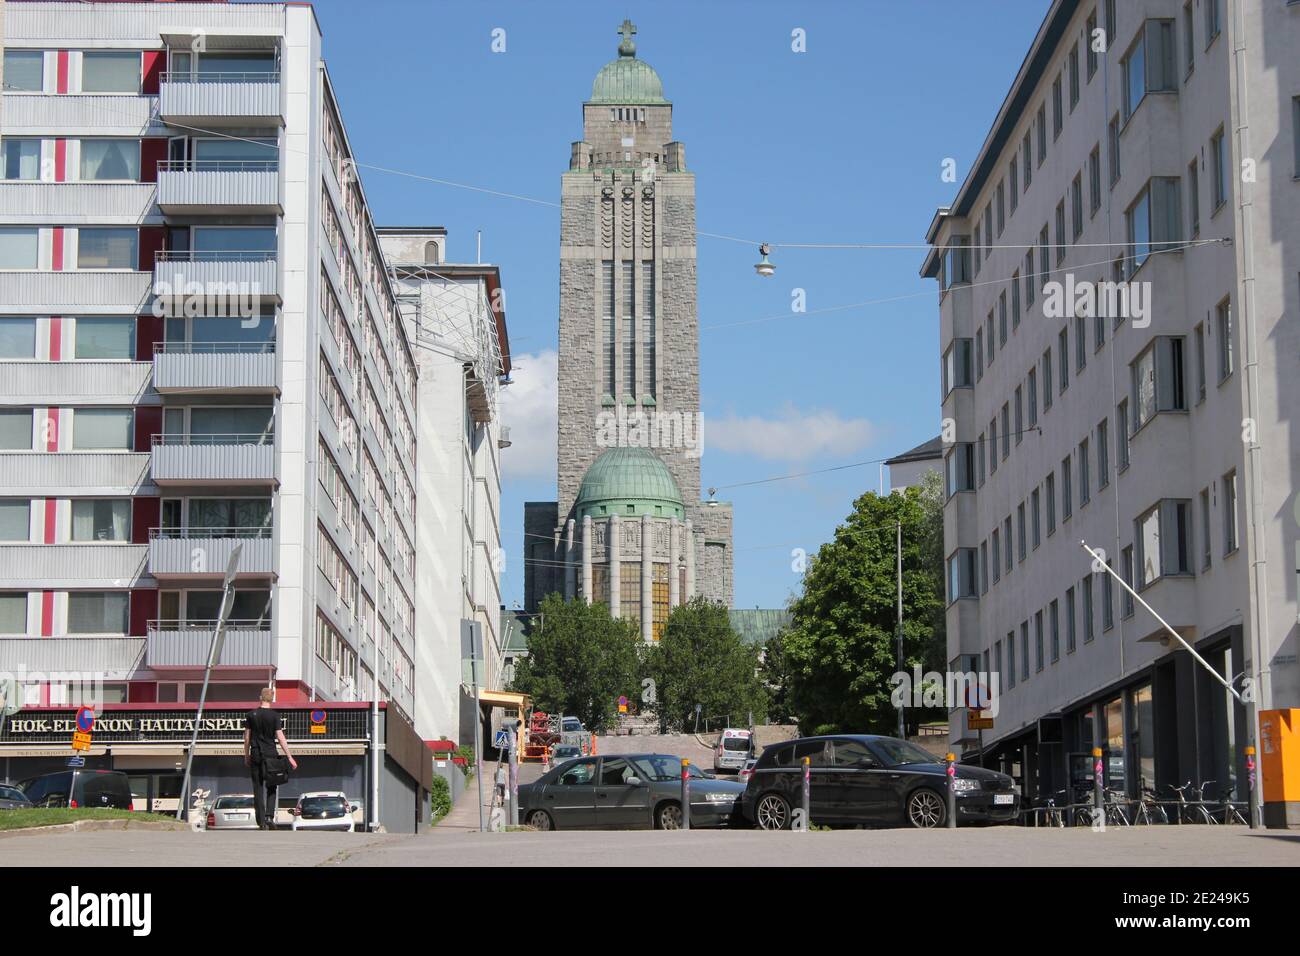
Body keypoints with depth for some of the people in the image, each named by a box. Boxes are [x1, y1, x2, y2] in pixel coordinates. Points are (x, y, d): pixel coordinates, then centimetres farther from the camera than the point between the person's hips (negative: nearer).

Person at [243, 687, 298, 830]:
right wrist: (290, 757, -4)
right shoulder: (274, 715, -4)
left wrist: (246, 756, 16)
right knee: (271, 787, 10)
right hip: (271, 754, -1)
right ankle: (269, 816, -7)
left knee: (258, 789, 5)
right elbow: (280, 737, -8)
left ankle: (261, 822, 3)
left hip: (256, 755, 1)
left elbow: (247, 737, 5)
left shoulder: (251, 715, 2)